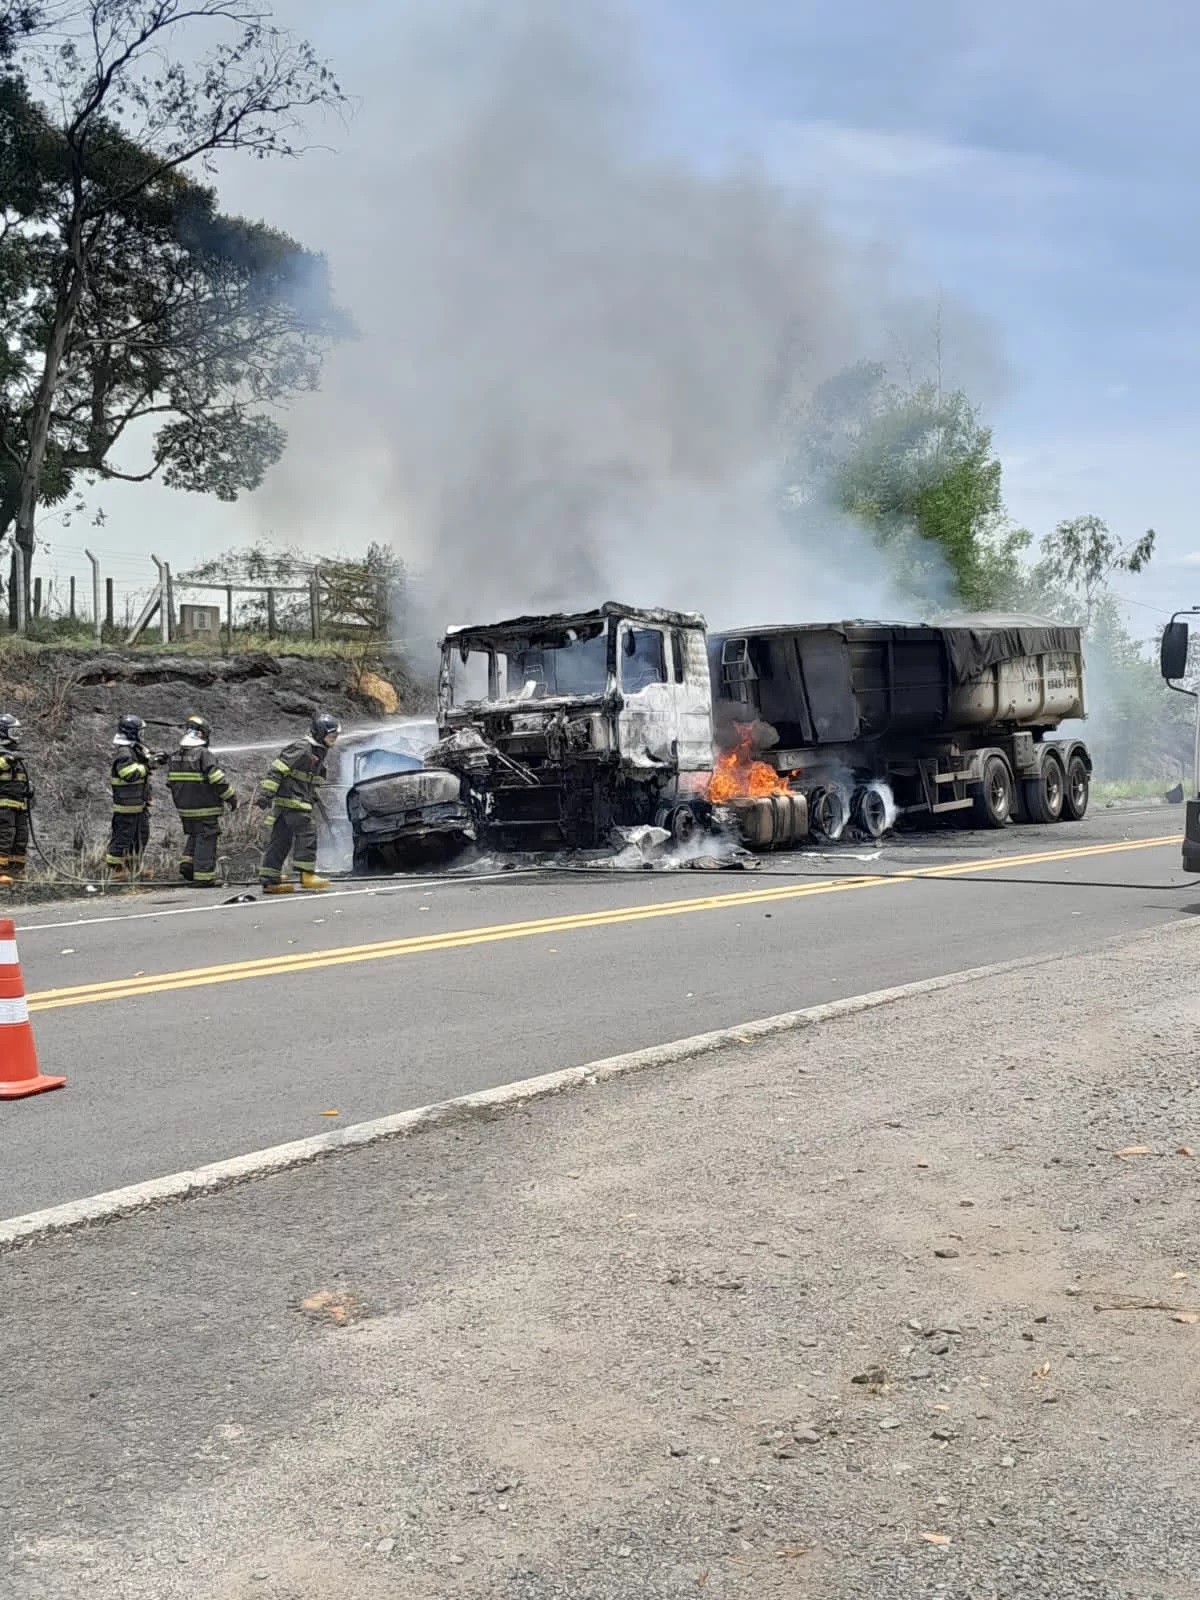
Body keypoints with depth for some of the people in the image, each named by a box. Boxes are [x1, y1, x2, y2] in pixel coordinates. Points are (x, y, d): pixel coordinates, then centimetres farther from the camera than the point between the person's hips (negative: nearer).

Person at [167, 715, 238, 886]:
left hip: (184, 808, 7)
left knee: (192, 836, 23)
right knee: (205, 840, 0)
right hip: (205, 808, -7)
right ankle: (203, 876, 1)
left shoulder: (176, 756, 7)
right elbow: (218, 780, -19)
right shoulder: (204, 754, -17)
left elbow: (171, 782, 16)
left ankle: (187, 863, 12)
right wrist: (232, 798, -8)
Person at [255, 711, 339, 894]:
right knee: (307, 833, -9)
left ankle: (270, 880, 9)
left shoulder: (320, 753, 17)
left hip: (299, 801, 10)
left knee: (281, 839, 8)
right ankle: (306, 875, -4)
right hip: (291, 799, -10)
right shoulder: (301, 749, -14)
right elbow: (277, 770, -18)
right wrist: (265, 795, -22)